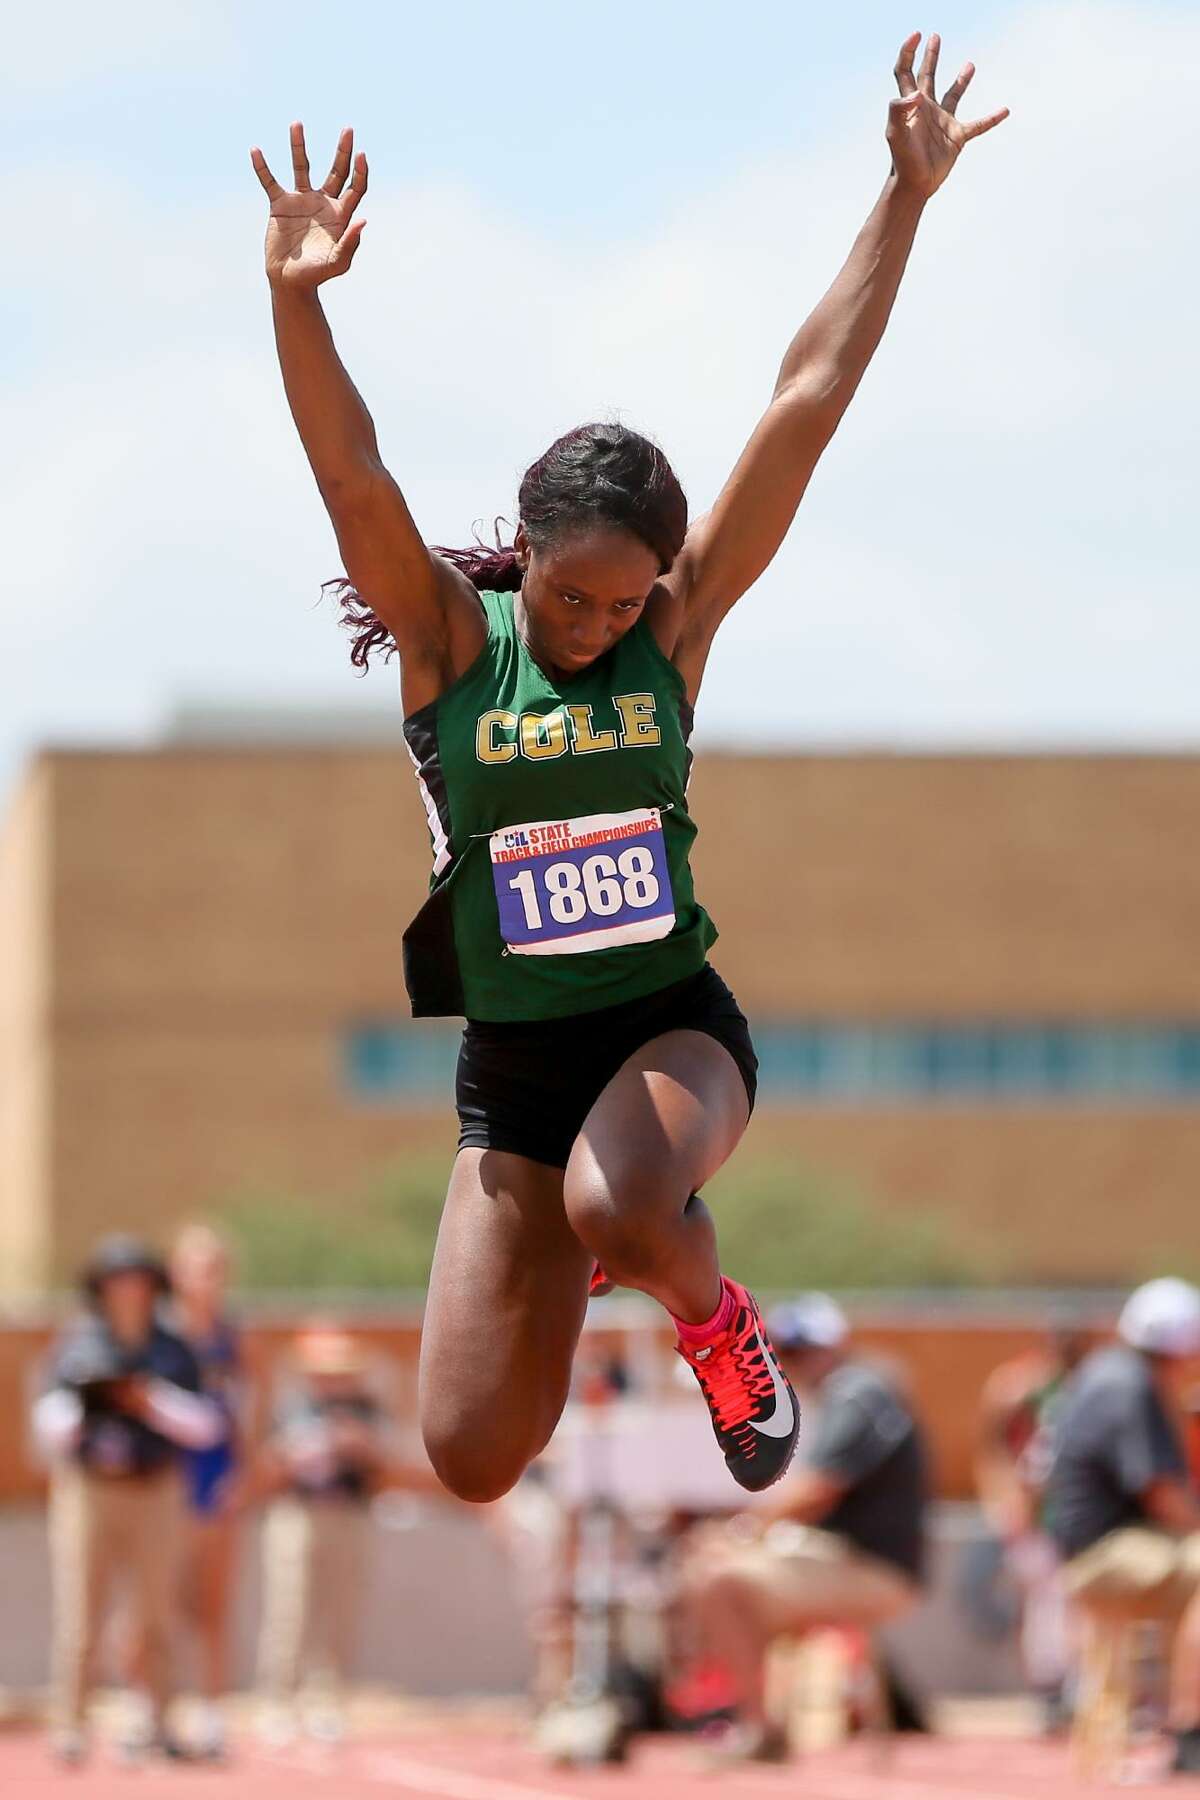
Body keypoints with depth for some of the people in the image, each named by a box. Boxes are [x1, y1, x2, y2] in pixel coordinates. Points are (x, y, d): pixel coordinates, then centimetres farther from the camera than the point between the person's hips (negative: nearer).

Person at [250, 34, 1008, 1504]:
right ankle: (578, 1261, 36)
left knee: (621, 1207, -38)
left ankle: (715, 1323, -1)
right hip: (514, 1061, 1)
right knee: (471, 1462, 2)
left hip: (674, 1028, -1)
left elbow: (809, 400, -7)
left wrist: (908, 199, -10)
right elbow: (354, 479, -22)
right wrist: (294, 297, -39)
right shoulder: (448, 639, -5)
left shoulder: (673, 627, -4)